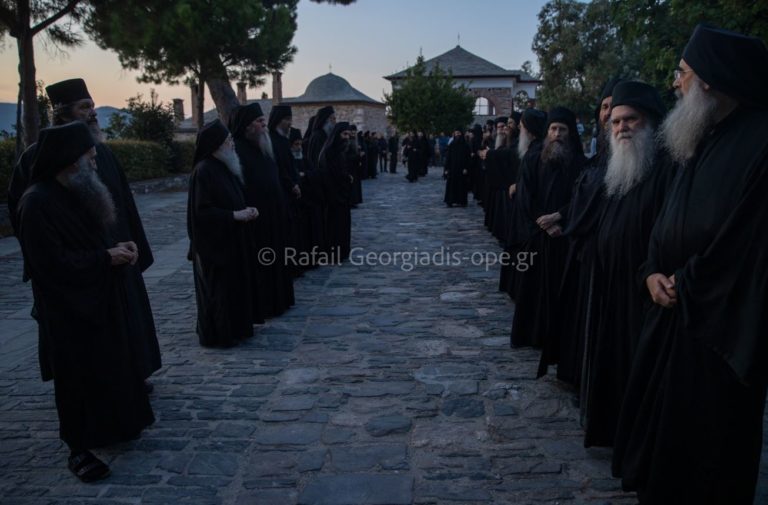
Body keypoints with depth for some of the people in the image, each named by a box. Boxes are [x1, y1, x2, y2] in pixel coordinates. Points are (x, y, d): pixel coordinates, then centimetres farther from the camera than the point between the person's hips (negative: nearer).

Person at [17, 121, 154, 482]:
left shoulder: (80, 192, 8)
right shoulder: (37, 203, -21)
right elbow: (53, 261, -24)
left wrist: (121, 247, -3)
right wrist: (106, 258, -19)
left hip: (102, 299, 9)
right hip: (71, 309, -9)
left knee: (112, 366, 17)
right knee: (81, 376, 2)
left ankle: (113, 426, 35)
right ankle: (78, 449, 18)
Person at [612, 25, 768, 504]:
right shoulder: (704, 139, 10)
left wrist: (684, 285, -10)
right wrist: (653, 272, -3)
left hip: (720, 323, -9)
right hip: (675, 308, 9)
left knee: (706, 438, 8)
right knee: (658, 420, 20)